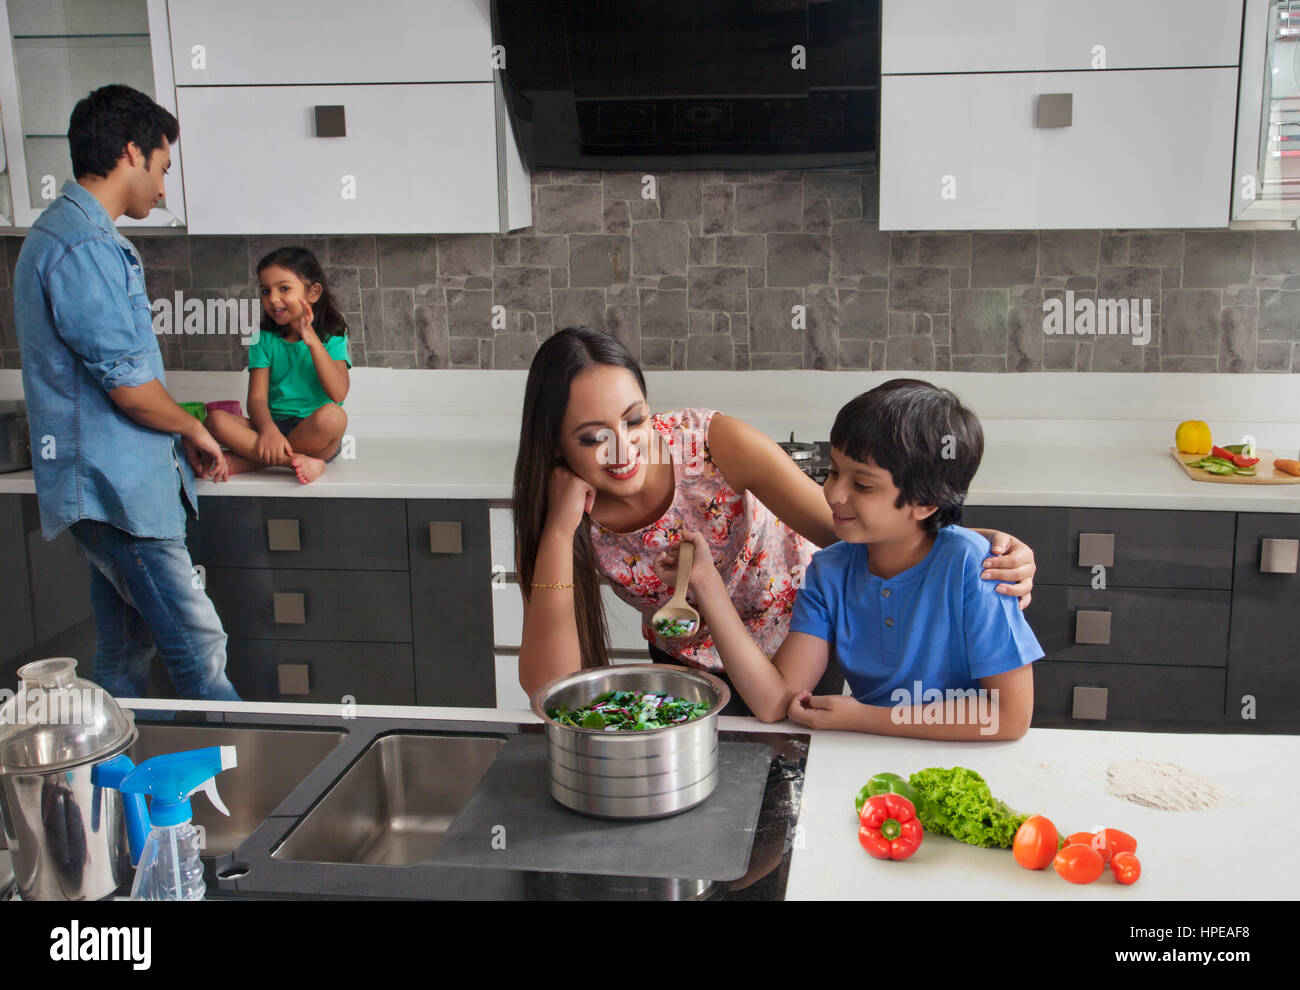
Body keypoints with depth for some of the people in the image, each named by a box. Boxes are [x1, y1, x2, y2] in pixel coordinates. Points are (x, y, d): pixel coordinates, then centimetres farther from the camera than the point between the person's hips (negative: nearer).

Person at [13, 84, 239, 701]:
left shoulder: (69, 234, 18)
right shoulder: (84, 248, -17)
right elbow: (130, 386, -20)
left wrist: (182, 439, 20)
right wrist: (195, 430, -2)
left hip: (111, 485, 11)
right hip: (117, 487, -11)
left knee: (127, 652, 16)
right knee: (197, 645, -6)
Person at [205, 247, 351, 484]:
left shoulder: (331, 336, 1)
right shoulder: (264, 339, 8)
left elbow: (339, 394, -14)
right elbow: (257, 397, -2)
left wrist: (312, 340, -20)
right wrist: (268, 429, -24)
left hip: (314, 433, -2)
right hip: (274, 426, 3)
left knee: (333, 415, -36)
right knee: (216, 419, -23)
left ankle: (249, 461, -22)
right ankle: (297, 461, -31)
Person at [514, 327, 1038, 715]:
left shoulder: (715, 443, -29)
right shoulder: (565, 520, -22)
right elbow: (549, 686, -30)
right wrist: (559, 530, -37)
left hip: (798, 643, -1)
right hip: (686, 667, 2)